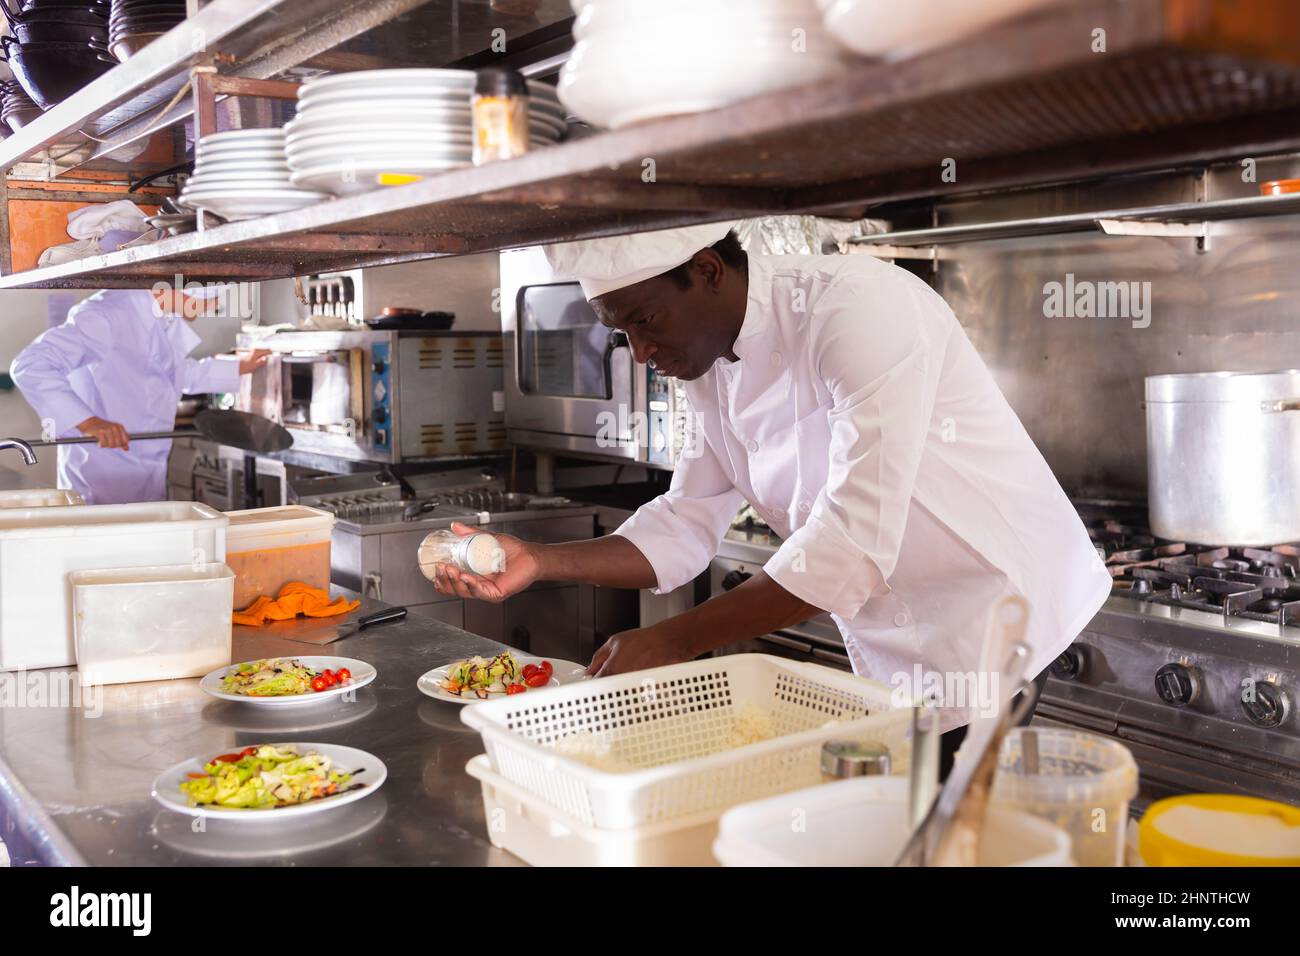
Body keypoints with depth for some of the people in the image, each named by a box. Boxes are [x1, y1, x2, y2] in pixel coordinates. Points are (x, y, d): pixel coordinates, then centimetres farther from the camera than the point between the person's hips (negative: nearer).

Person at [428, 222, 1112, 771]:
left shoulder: (863, 307, -24)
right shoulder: (711, 371, 3)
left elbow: (856, 540, -30)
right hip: (893, 661, 7)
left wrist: (673, 643, -26)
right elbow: (685, 526, 8)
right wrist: (542, 563, -7)